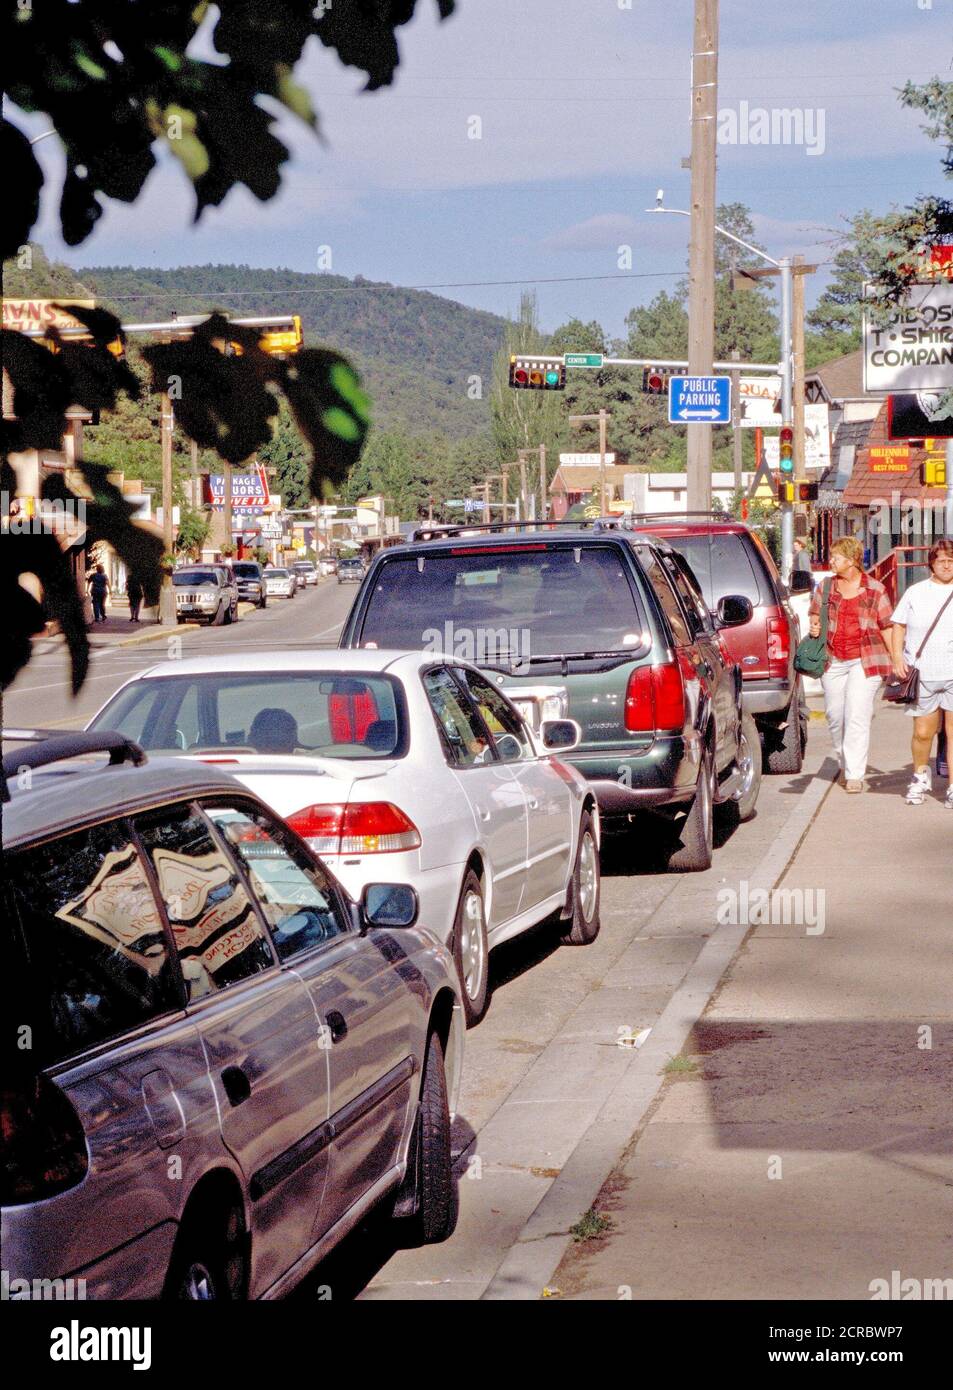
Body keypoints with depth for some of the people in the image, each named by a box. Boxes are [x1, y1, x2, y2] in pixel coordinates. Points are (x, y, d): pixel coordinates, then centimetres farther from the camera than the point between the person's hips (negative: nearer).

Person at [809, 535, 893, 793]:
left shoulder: (875, 589, 2)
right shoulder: (825, 588, 10)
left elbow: (886, 626, 6)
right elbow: (815, 616, 23)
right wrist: (814, 628, -1)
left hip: (865, 660, -4)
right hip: (832, 661, 4)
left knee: (857, 717, -10)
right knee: (835, 715, 6)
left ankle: (855, 775, -7)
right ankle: (844, 764, 27)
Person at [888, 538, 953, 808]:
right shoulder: (916, 592, 10)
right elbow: (898, 626, 15)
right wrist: (897, 657, 2)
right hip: (922, 676, 1)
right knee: (923, 733, 4)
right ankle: (920, 774, 31)